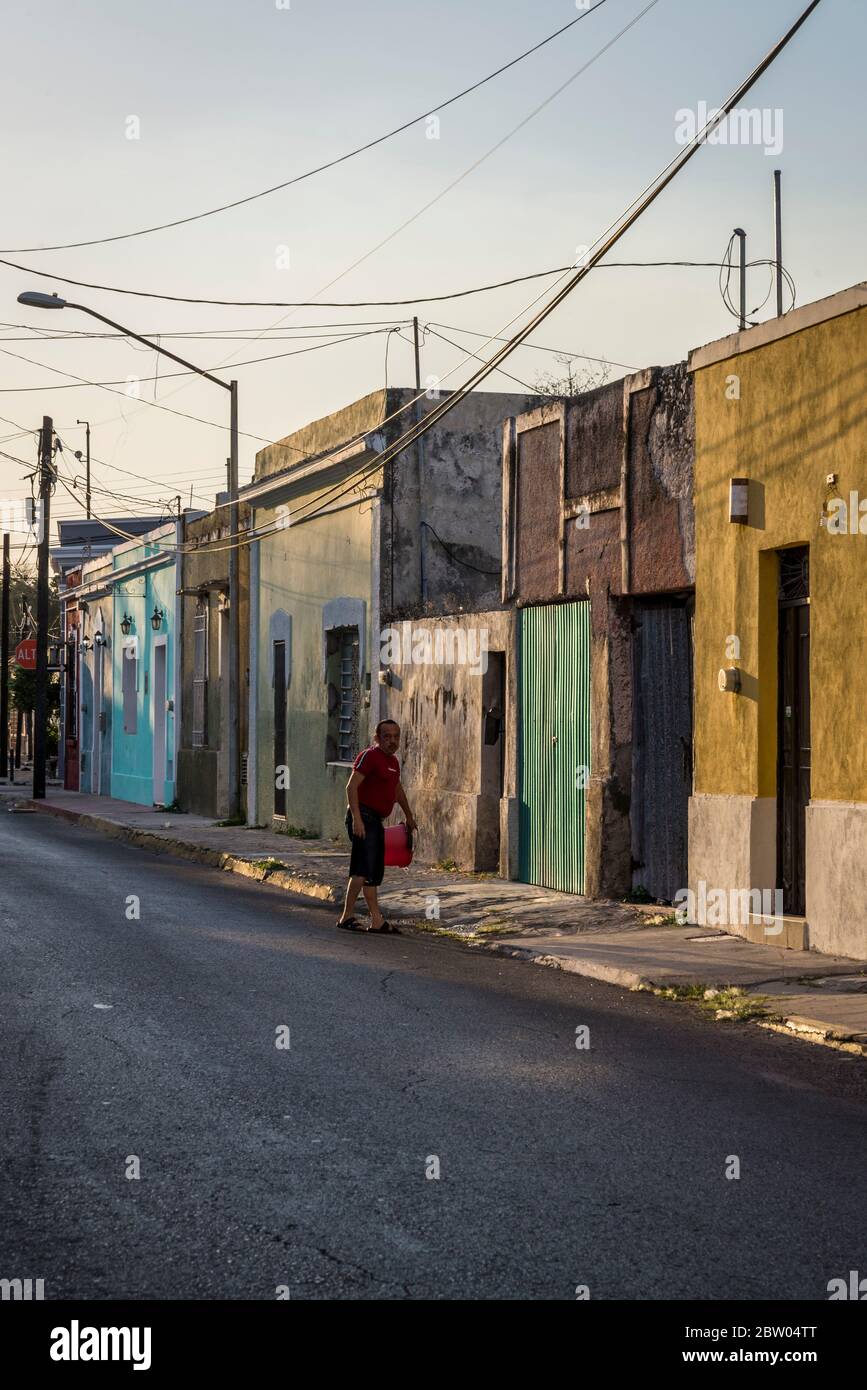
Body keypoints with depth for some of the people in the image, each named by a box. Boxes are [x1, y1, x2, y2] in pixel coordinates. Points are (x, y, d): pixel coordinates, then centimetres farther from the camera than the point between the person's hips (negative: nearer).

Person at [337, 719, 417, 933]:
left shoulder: (393, 762, 16)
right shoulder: (370, 756, -12)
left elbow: (398, 790, 33)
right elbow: (352, 787, -20)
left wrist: (409, 817, 41)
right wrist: (356, 818, -28)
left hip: (376, 820, 10)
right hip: (363, 817, -10)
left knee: (375, 872, 11)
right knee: (363, 869, -15)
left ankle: (377, 920, 14)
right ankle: (347, 916, -13)